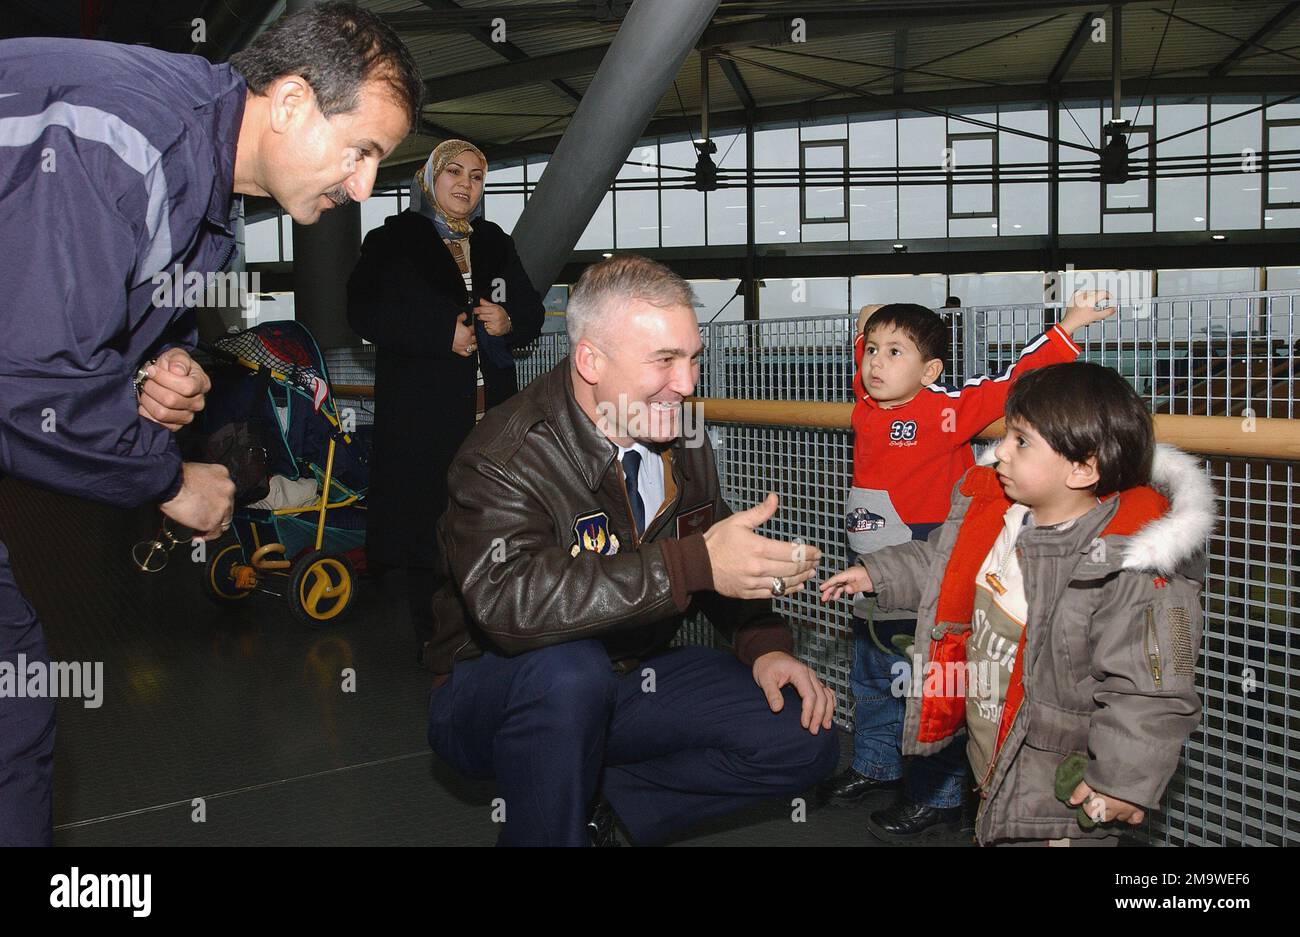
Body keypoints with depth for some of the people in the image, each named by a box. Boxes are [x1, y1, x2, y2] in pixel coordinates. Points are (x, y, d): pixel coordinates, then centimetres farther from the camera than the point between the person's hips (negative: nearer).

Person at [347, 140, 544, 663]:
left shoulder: (496, 243, 19)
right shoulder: (393, 240, 5)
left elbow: (532, 313, 19)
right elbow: (364, 313, -7)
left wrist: (508, 322, -5)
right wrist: (444, 335, -14)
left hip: (492, 409, 4)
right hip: (422, 414, -4)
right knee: (427, 522, -2)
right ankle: (431, 639, 11)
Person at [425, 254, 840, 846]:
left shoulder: (679, 439, -1)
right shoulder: (506, 457, -23)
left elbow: (721, 554, 12)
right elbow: (504, 600, -40)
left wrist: (765, 646, -7)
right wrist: (693, 565, -43)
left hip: (632, 681, 6)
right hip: (498, 698, -6)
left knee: (805, 738, -8)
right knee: (569, 667, -39)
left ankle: (598, 807, 0)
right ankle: (545, 828, -12)